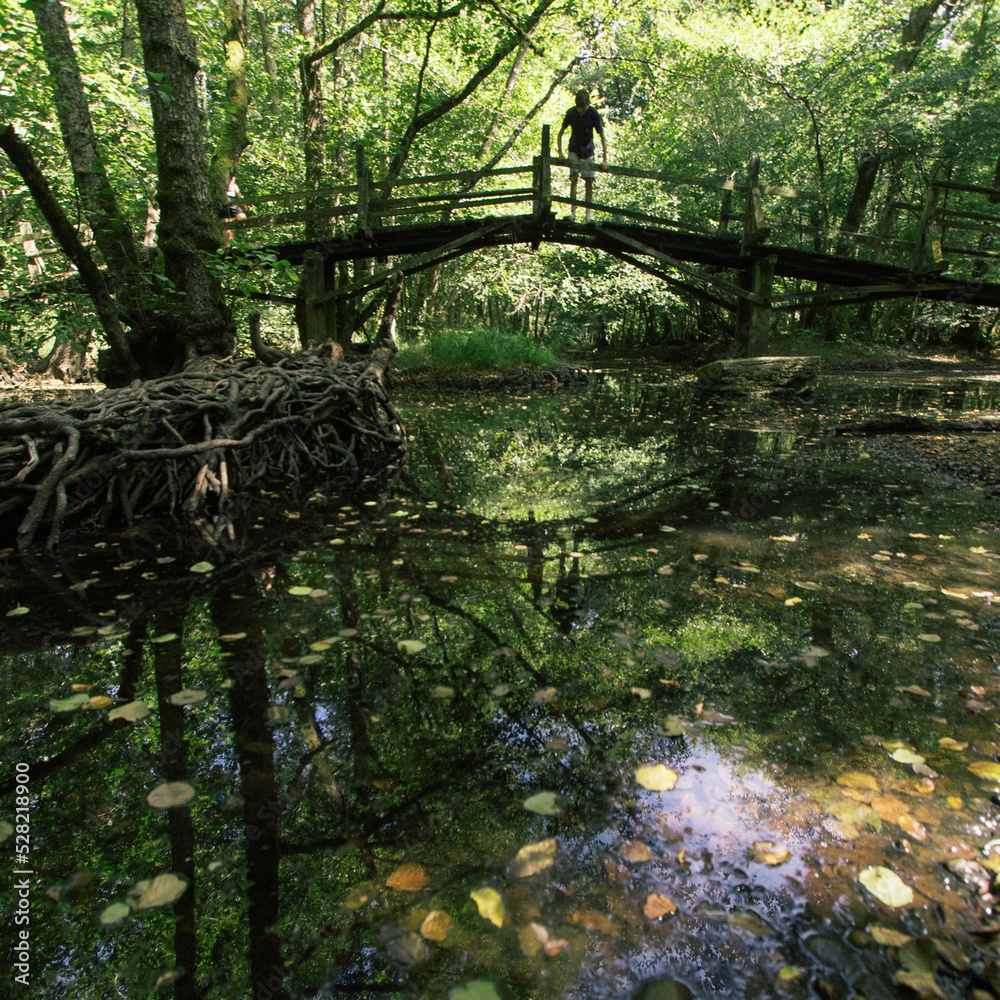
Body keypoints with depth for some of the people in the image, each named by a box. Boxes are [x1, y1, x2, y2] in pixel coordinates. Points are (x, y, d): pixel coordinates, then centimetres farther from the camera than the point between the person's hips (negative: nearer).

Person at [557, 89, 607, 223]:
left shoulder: (594, 114, -18)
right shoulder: (571, 112, -14)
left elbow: (602, 137, -14)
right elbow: (560, 133, -3)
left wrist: (604, 159, -19)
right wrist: (560, 152, -13)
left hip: (588, 151, 0)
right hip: (574, 150, 1)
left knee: (589, 182, -5)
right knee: (573, 179, -14)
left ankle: (588, 214, -1)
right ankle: (573, 210, -11)